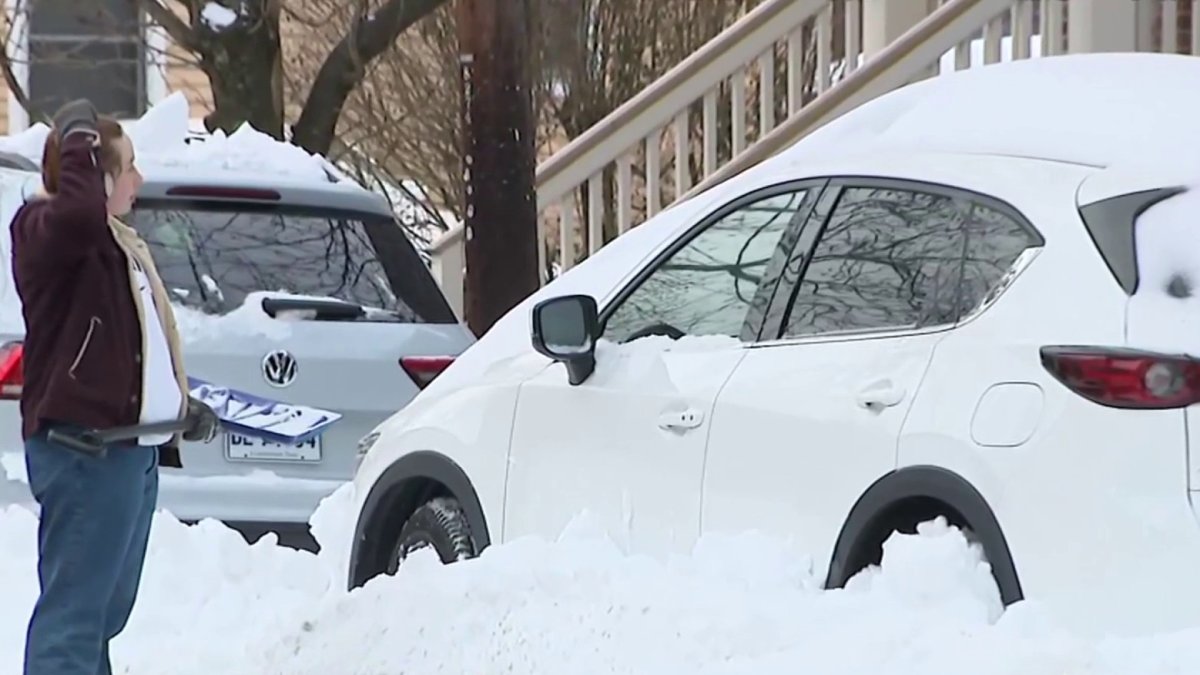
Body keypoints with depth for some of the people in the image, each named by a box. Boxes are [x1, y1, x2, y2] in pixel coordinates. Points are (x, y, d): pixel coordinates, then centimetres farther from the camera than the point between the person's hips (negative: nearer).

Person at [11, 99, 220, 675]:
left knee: (106, 606, 17)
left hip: (128, 447, 10)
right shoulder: (44, 230, -10)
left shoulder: (116, 244, 21)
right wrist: (79, 143, -20)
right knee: (74, 610, -13)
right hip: (85, 448, -10)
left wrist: (181, 407, 19)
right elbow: (80, 212, -35)